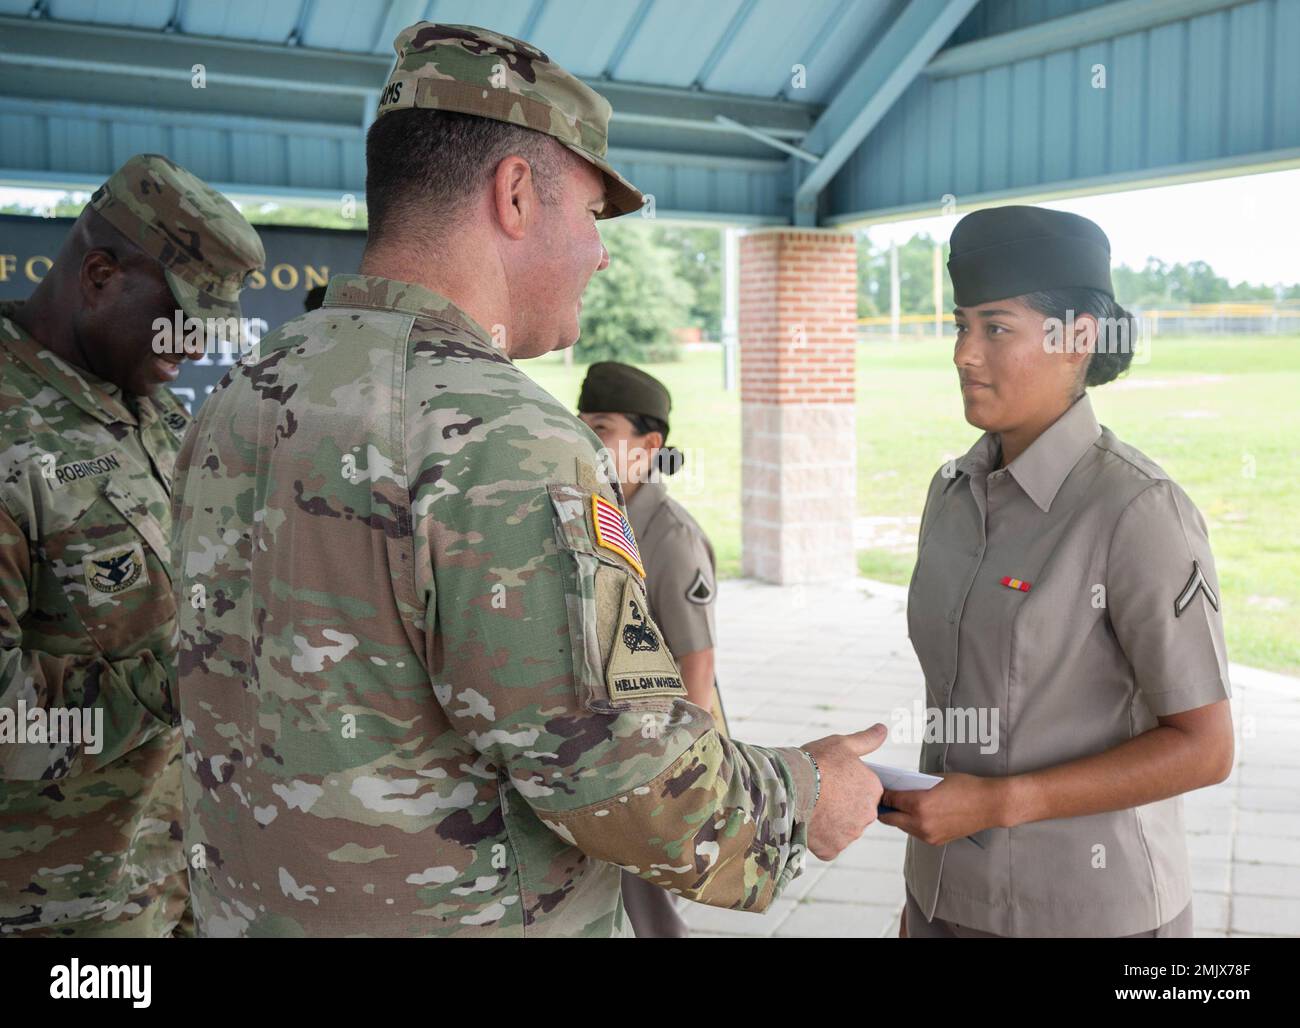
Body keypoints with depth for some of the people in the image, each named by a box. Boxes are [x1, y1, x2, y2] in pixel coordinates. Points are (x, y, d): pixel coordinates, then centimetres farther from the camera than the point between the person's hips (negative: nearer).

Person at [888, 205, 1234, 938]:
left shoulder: (1138, 510, -18)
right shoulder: (955, 492, 1)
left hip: (1089, 909, -5)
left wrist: (998, 801, -20)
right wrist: (922, 887, 12)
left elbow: (1204, 748, -15)